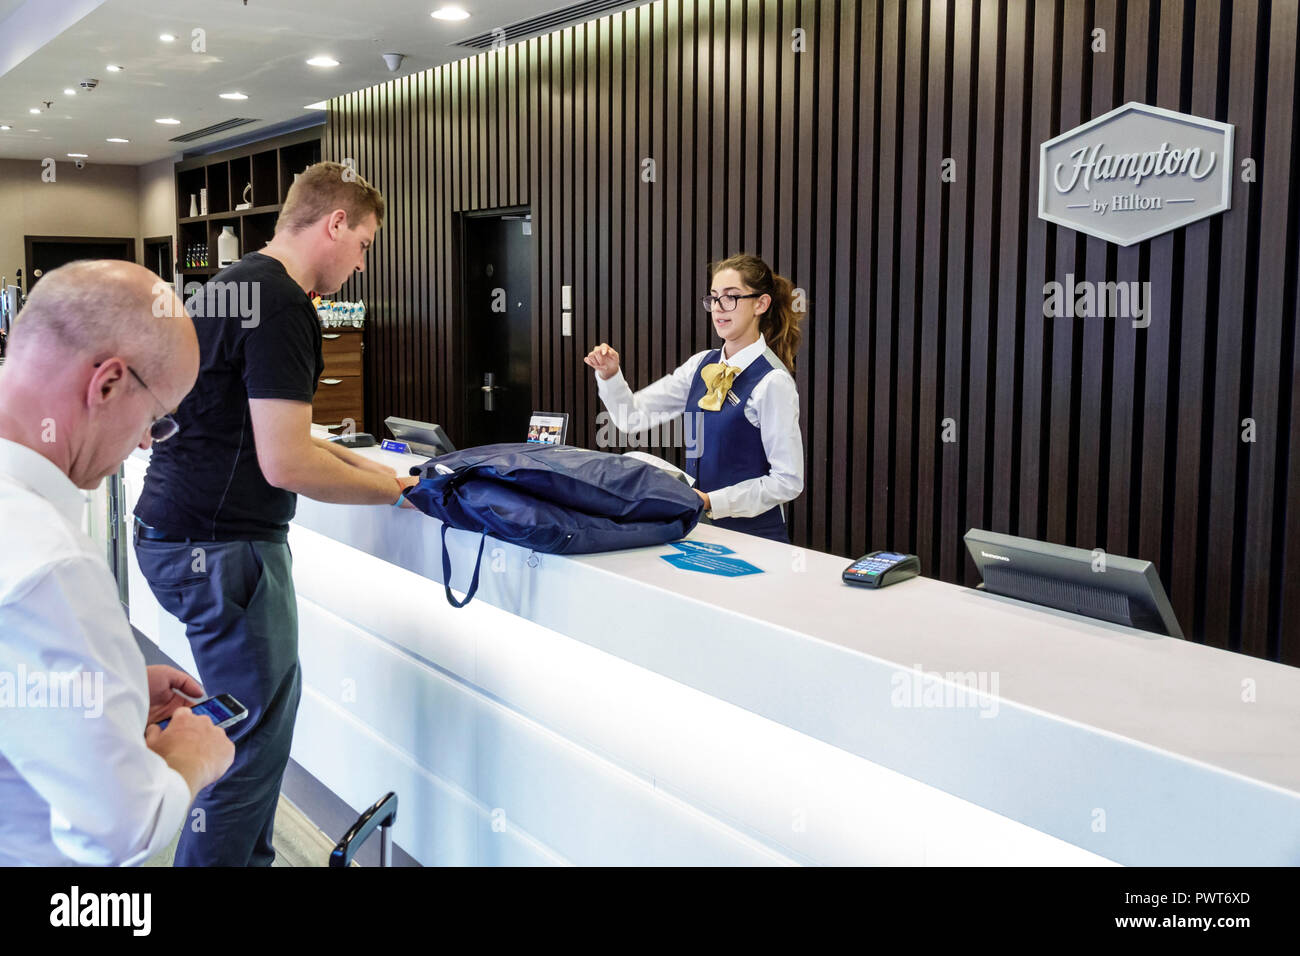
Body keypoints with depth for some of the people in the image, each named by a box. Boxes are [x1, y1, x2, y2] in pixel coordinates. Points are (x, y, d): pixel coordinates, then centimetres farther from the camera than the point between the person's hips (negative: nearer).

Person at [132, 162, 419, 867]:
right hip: (220, 547, -10)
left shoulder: (229, 285, 14)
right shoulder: (282, 305, -18)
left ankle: (250, 857, 31)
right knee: (254, 736, -1)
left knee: (265, 707, 19)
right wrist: (387, 491, -7)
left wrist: (360, 464, 18)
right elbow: (285, 465, -22)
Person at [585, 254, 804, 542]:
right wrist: (609, 376, -7)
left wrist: (713, 502, -18)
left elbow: (788, 481, -13)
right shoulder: (702, 365, 8)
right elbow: (632, 417, 11)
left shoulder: (772, 382, -12)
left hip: (752, 534, -5)